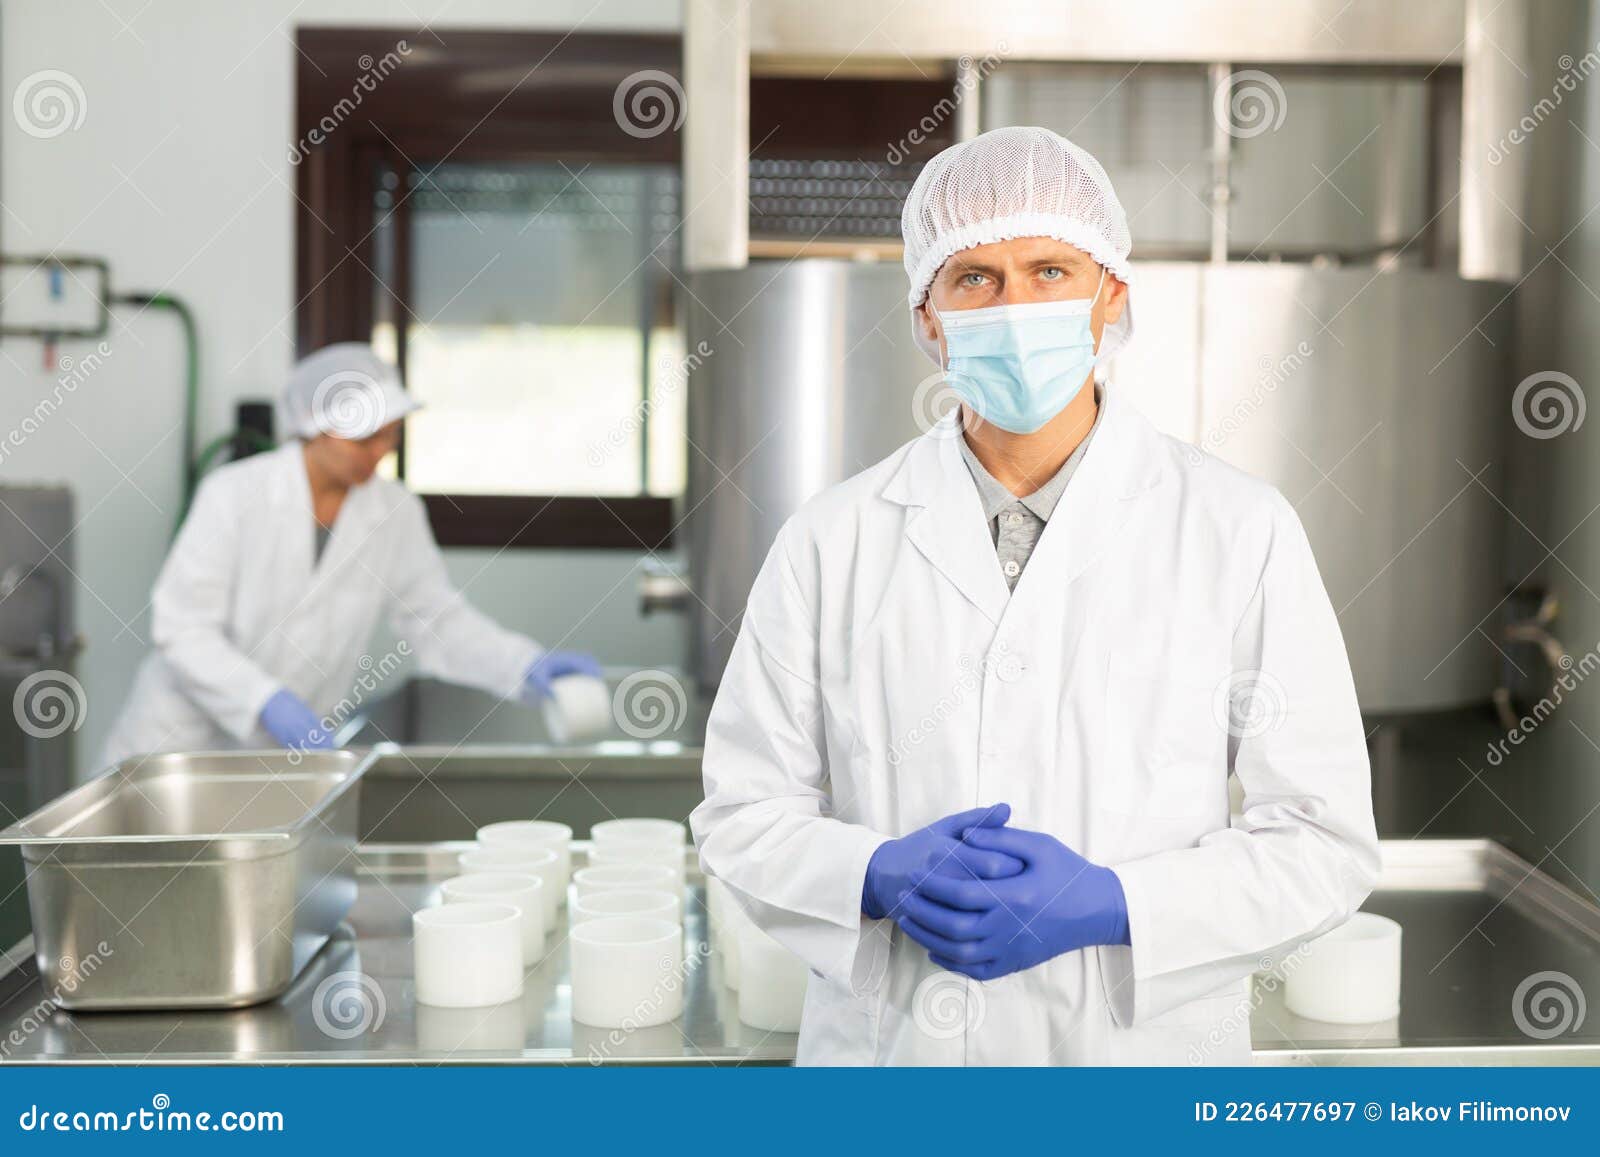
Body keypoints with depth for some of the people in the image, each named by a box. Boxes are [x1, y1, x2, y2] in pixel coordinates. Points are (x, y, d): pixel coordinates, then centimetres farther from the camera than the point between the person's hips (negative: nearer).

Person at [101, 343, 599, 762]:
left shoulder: (397, 513, -4)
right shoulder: (234, 495, -14)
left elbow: (437, 620, 2)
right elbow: (181, 626, -16)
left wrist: (527, 666, -14)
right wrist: (268, 702, -28)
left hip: (288, 747, 3)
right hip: (184, 741, -3)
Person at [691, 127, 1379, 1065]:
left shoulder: (1241, 532, -6)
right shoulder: (833, 540, -2)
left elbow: (1323, 844, -6)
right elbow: (744, 814, 1)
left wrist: (1108, 902, -19)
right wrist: (884, 875, -17)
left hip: (1139, 1051, -1)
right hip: (882, 1042, 1)